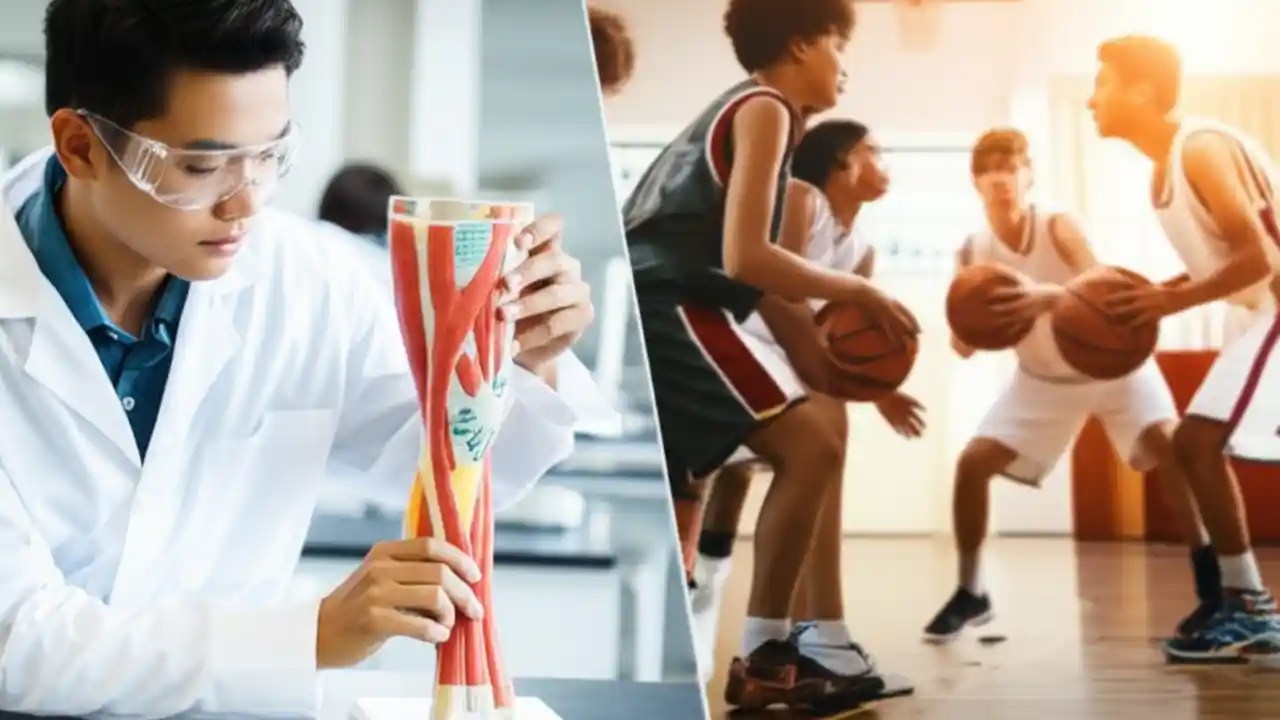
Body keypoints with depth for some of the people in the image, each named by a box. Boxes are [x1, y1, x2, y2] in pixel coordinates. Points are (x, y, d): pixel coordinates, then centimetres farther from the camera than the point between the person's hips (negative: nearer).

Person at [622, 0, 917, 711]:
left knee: (675, 522, 18)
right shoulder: (764, 107, -1)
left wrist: (832, 356, 22)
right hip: (669, 310, -10)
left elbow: (756, 269, 27)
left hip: (639, 317, 10)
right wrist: (859, 292, -4)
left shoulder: (733, 111, 28)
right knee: (810, 445, -12)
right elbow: (744, 256, -14)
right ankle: (765, 658, -12)